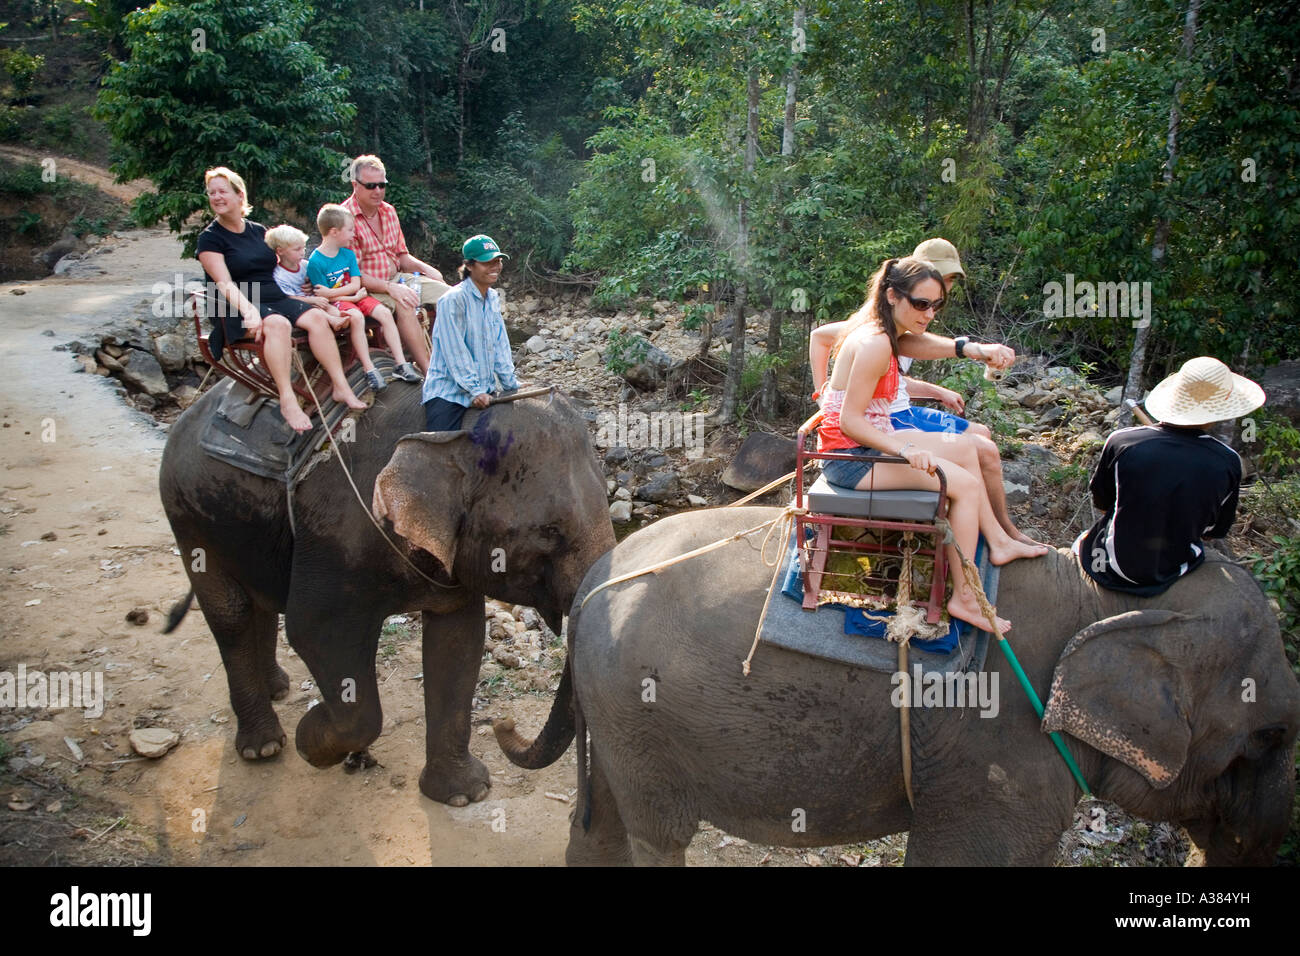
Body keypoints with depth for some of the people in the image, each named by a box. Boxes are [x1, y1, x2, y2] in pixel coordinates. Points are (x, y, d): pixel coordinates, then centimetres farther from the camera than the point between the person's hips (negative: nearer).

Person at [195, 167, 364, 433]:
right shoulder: (211, 238, 0)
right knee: (277, 324, -36)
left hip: (276, 299, 6)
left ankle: (341, 387, -24)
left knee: (317, 317, -21)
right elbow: (224, 283, -13)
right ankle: (287, 400, -38)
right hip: (238, 309, -6)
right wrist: (249, 311, -29)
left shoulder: (258, 231, 18)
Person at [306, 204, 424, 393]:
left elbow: (355, 285, -1)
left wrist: (331, 292, -16)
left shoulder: (348, 254, 8)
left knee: (385, 313, -15)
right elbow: (322, 297, -12)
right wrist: (353, 298, -13)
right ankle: (369, 370, -33)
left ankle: (401, 364, -14)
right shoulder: (315, 262, -12)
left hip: (355, 296, 6)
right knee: (356, 317, -35)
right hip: (335, 304, -6)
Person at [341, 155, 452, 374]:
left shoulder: (388, 212, 10)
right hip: (367, 288, -8)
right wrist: (390, 288, -27)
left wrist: (425, 268, -2)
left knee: (446, 294, -7)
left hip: (396, 278, 8)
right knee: (403, 305, -35)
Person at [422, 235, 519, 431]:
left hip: (483, 391, 8)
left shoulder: (493, 299, 12)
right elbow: (455, 353, -16)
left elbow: (500, 347, 14)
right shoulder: (453, 300, -14)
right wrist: (474, 391, -17)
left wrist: (511, 385, 9)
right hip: (448, 392, -8)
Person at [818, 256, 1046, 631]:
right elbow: (850, 421, -25)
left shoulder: (876, 331, 7)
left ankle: (998, 542, 29)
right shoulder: (876, 344, -24)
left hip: (866, 443, 11)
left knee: (965, 449, 18)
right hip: (850, 457, -11)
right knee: (966, 484, -13)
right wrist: (905, 451, -33)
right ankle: (964, 598, -7)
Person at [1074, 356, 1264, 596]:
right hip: (1172, 573, 1)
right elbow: (1215, 531, 1)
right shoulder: (1228, 463, -15)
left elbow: (1100, 503, 0)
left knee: (1082, 542, 33)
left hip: (1111, 568, -1)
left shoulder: (1121, 441, -17)